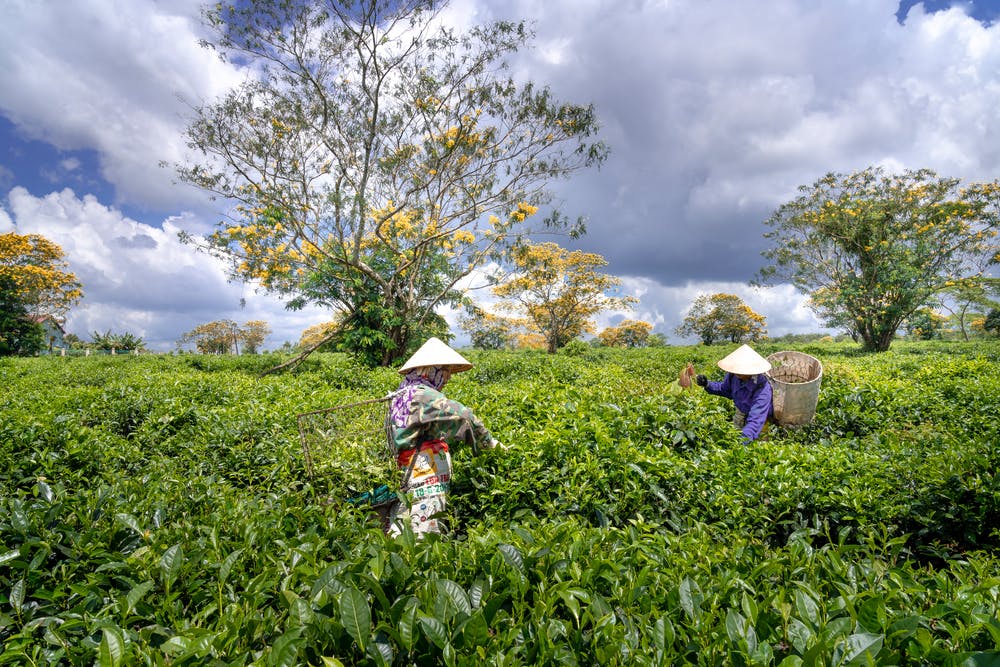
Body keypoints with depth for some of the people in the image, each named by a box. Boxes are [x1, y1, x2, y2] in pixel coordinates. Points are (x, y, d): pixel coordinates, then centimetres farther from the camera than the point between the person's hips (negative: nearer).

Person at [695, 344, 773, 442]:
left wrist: (743, 440, -55)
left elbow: (755, 420, -41)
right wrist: (707, 385, -11)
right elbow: (725, 389, 6)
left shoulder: (762, 389, -34)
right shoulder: (733, 375, -18)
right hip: (740, 414, 5)